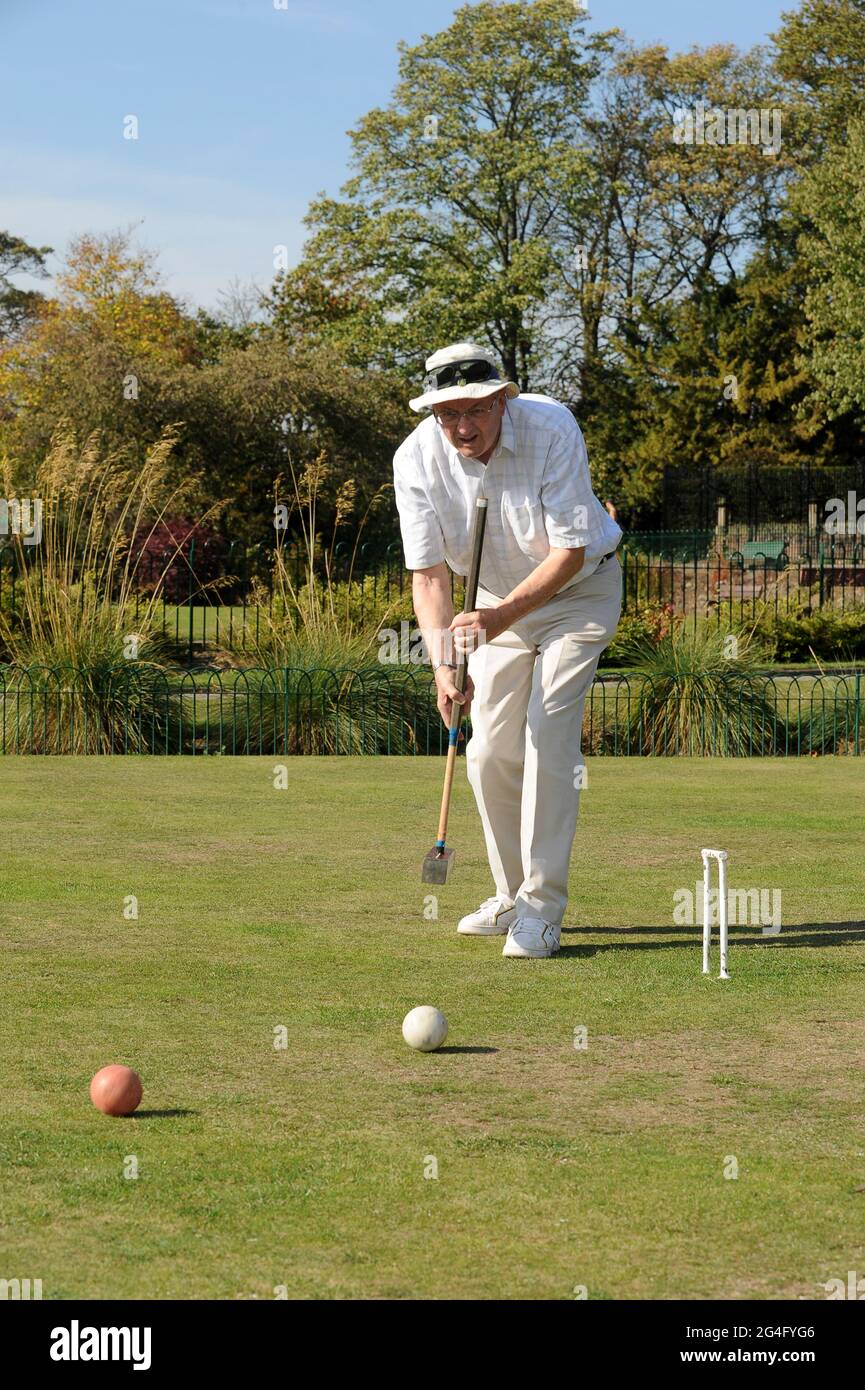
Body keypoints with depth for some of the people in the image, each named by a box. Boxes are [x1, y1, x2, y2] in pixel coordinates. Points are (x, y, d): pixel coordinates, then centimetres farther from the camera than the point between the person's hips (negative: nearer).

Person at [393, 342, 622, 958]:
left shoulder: (552, 429, -30)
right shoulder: (417, 458, -21)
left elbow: (571, 551, -27)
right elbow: (428, 573, -20)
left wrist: (501, 617, -37)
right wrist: (443, 663, -34)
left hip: (578, 590, -4)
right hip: (501, 601, 4)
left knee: (548, 736, -17)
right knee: (491, 751, 4)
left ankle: (542, 911, -14)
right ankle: (512, 896, 22)